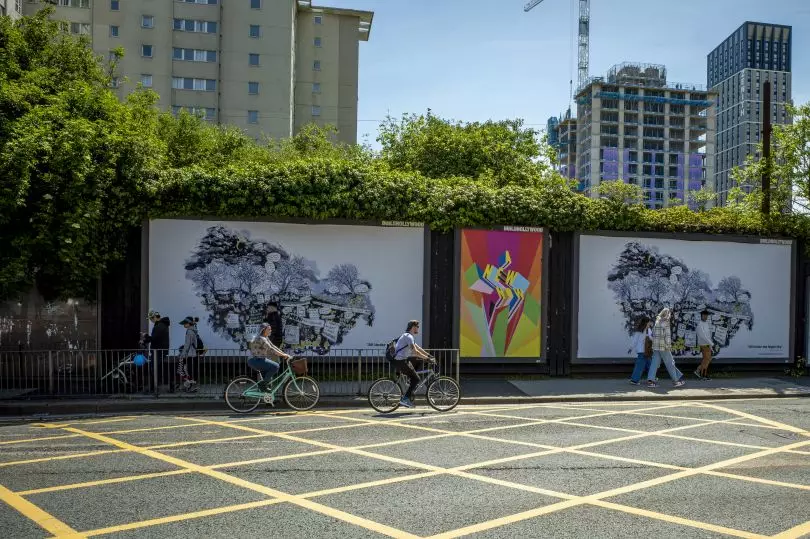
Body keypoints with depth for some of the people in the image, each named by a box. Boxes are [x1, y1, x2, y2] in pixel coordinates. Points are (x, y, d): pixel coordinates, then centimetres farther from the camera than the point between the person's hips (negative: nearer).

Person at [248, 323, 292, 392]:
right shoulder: (261, 339, -18)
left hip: (259, 360, 11)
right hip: (255, 361, -11)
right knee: (275, 366, -22)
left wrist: (284, 354, 4)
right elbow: (271, 349, -25)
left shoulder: (266, 338, 14)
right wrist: (283, 355, -25)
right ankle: (262, 384, -13)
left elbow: (273, 347, 13)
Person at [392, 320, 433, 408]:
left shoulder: (408, 336, 20)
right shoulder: (408, 336, -13)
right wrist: (426, 358, -17)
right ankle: (405, 399, -9)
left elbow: (418, 348, 24)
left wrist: (429, 355, 19)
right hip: (400, 361, -10)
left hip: (403, 360, 10)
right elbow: (415, 351, -21)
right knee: (416, 379, -7)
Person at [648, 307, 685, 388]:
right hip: (663, 347, -7)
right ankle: (676, 381, 12)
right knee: (670, 364, 3)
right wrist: (668, 346, -13)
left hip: (656, 346, 7)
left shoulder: (657, 322, 13)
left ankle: (650, 380, -4)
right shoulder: (666, 323, -10)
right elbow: (667, 335, -17)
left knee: (655, 363, 4)